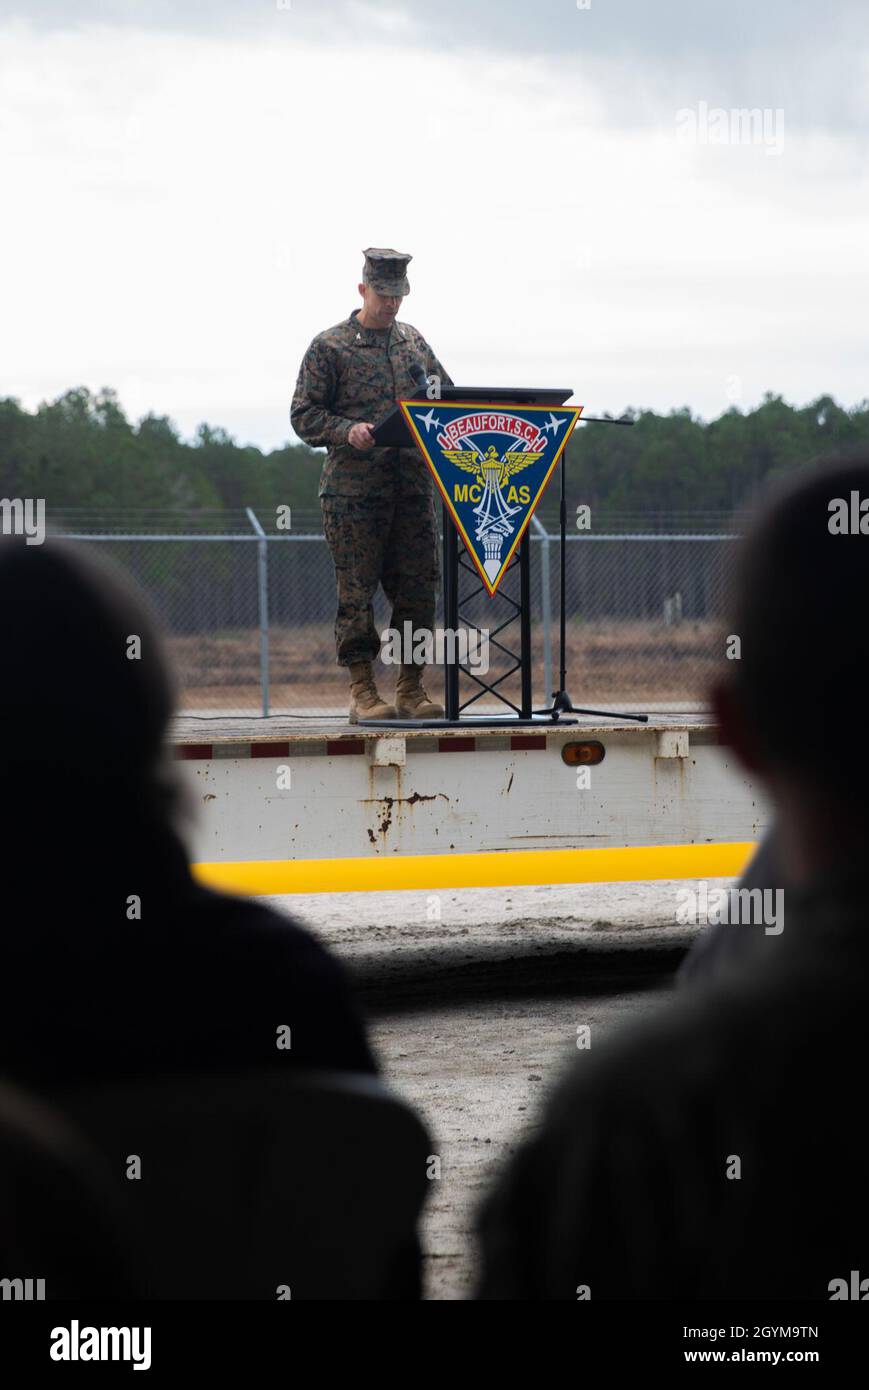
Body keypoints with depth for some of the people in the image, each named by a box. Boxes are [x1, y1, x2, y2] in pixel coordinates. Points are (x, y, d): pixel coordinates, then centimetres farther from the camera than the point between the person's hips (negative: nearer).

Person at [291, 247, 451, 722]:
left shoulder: (414, 342, 16)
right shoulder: (329, 347, 1)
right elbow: (304, 414, -2)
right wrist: (347, 431, -18)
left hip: (413, 483, 5)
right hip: (354, 489, -5)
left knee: (417, 588, 2)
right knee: (357, 591, -4)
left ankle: (411, 688, 9)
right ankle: (362, 691, 1)